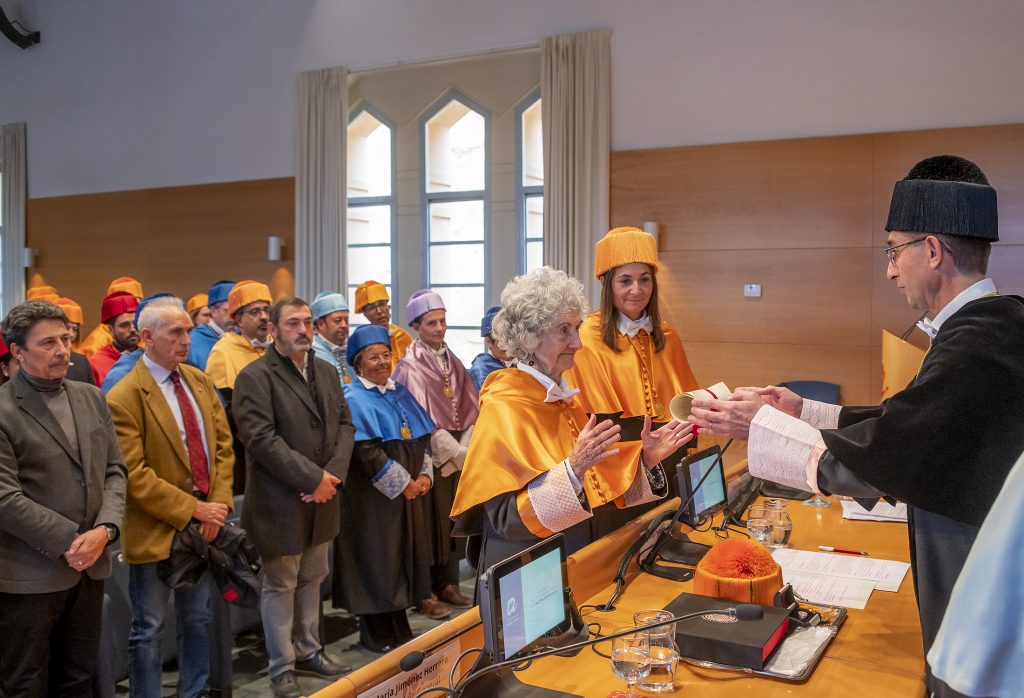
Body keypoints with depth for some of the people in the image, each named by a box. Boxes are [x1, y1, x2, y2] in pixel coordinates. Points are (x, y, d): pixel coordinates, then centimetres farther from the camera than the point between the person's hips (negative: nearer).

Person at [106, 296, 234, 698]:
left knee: (198, 620, 20)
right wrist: (191, 509, -17)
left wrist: (218, 503, -6)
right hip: (156, 530, -6)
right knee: (150, 630, 8)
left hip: (204, 524, 7)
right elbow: (134, 475, -18)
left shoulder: (199, 381, 4)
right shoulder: (123, 398, -16)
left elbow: (223, 443, 6)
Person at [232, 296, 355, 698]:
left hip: (321, 497, 6)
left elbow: (345, 424, 9)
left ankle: (308, 651, 32)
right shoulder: (255, 377, -12)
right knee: (280, 585, 6)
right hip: (280, 500, -6)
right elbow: (261, 439, -20)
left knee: (312, 579, 17)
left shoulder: (327, 372, 10)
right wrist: (313, 477, -19)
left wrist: (334, 473, -8)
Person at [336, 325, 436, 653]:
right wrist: (403, 483, -16)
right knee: (376, 561, 2)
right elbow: (366, 452, -19)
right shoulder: (355, 399, -11)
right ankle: (375, 634, 17)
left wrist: (424, 475, -3)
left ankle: (398, 628, 26)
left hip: (409, 492, 7)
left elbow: (422, 438, 12)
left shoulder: (400, 393, 11)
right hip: (374, 496, -7)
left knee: (403, 557, 13)